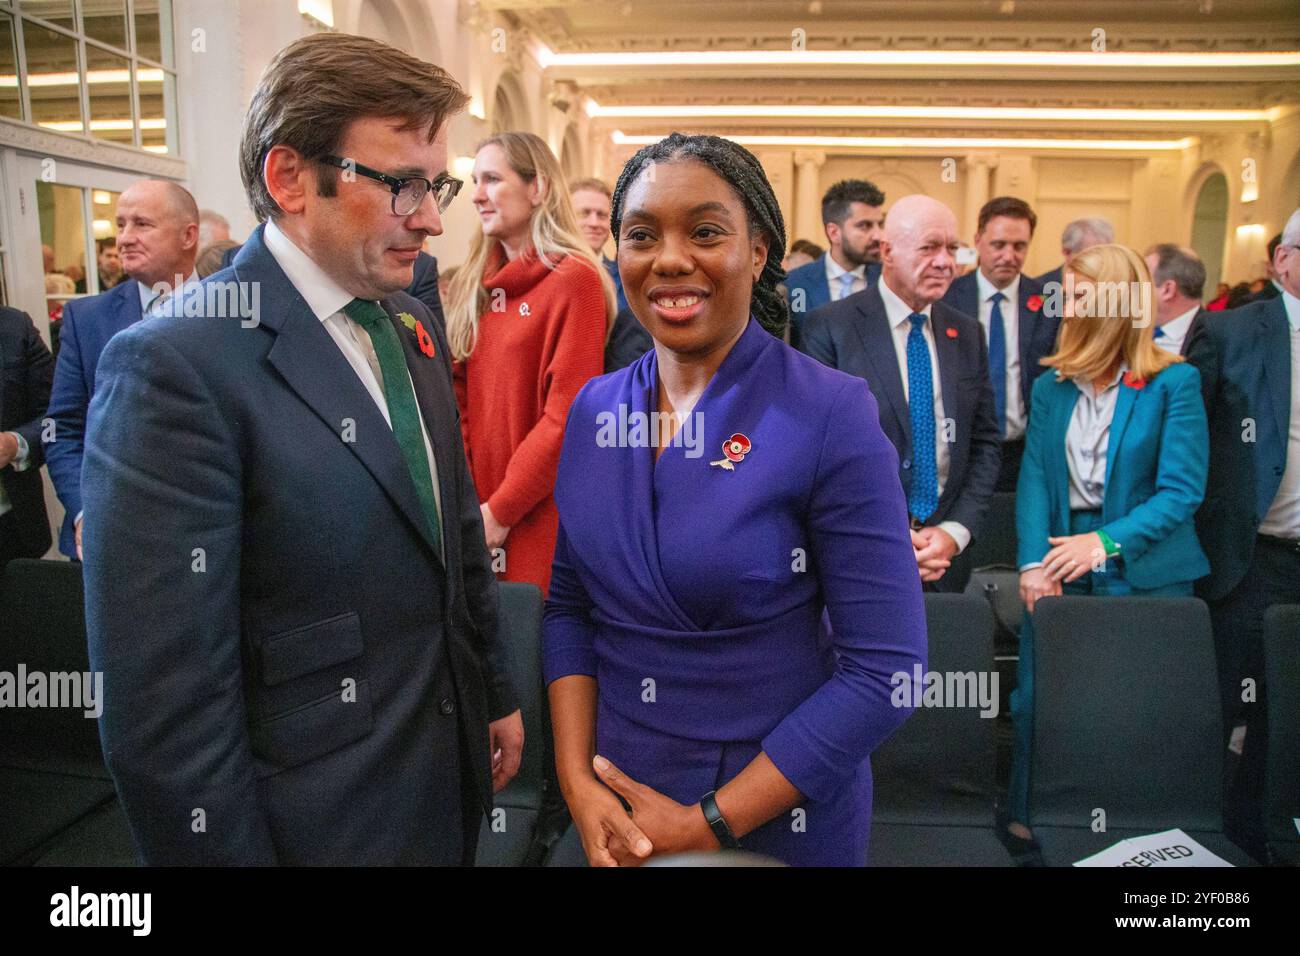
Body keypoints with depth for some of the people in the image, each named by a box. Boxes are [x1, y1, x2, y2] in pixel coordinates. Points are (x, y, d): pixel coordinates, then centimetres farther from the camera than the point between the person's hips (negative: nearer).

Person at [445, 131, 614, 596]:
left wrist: (501, 510, -14)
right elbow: (461, 397, 8)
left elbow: (568, 415, -16)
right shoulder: (475, 282, 9)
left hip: (538, 518, -6)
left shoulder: (574, 280, -12)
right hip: (478, 514, 6)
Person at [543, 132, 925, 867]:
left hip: (778, 813, -4)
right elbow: (569, 605, 4)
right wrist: (578, 780, -8)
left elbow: (886, 668, -18)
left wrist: (709, 823, -17)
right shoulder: (594, 410, -3)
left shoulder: (832, 414, -18)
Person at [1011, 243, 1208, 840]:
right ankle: (1028, 823, 23)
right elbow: (1034, 479, -1)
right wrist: (1033, 562, -15)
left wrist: (1106, 542, -23)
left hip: (1145, 573, -3)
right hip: (1061, 569, 3)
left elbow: (1181, 490, -11)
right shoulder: (1050, 387, 6)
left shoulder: (1174, 383, -5)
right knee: (1035, 700, 3)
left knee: (1137, 710, 5)